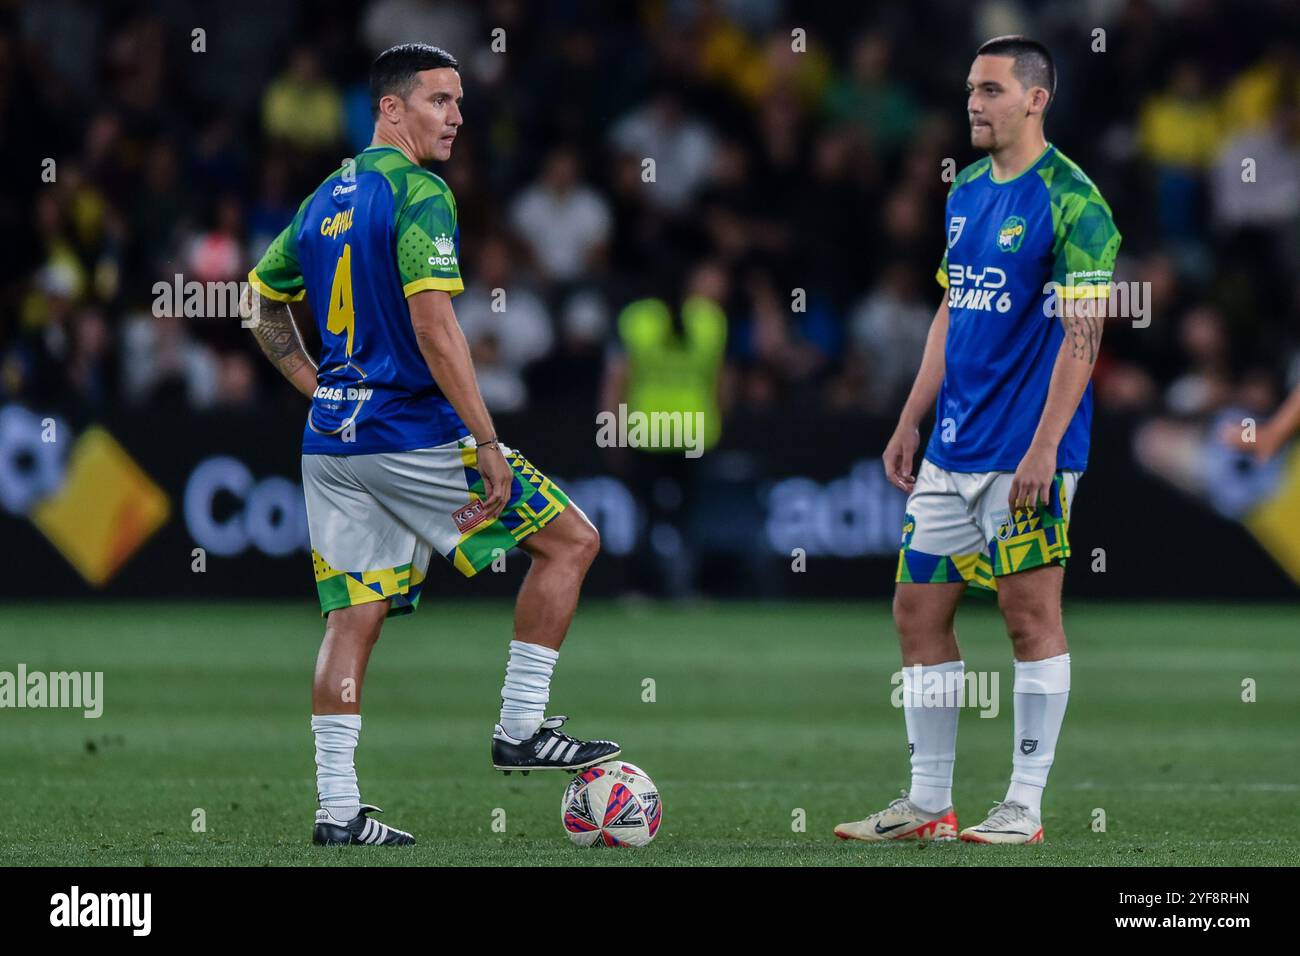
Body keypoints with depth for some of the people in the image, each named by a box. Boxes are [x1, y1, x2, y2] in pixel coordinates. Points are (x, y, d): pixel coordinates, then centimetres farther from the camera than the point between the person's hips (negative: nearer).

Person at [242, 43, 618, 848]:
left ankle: (337, 808, 3)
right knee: (571, 540, 3)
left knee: (355, 615, 8)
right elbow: (434, 327, -21)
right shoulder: (419, 194, -12)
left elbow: (264, 305, 25)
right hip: (412, 436, -8)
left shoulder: (325, 200, 14)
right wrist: (488, 444, -20)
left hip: (331, 440, 8)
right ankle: (521, 730, 1)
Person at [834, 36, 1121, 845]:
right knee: (918, 610, 7)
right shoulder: (967, 193, 13)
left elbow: (1081, 334, -15)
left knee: (1031, 613, -2)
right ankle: (928, 803, 14)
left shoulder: (1071, 201, -11)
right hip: (952, 447, 8)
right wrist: (911, 421, 16)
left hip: (1024, 452, -8)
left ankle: (1025, 806, 4)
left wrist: (1042, 449, -20)